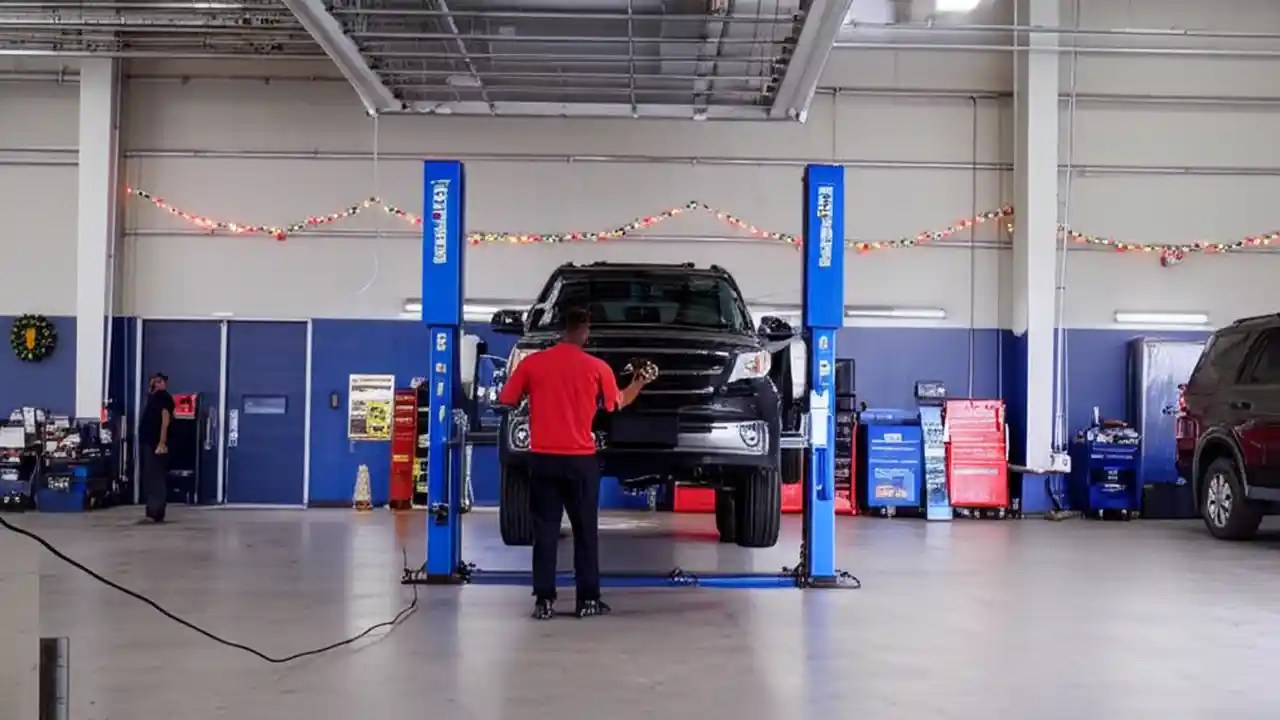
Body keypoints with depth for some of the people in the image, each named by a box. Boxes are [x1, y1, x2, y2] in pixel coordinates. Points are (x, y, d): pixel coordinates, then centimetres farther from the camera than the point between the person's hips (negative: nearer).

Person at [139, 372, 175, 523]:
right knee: (148, 480, 10)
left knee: (155, 479, -11)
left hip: (156, 444, -10)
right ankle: (152, 512, 14)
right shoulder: (152, 396, 18)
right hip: (146, 442, 10)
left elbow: (165, 420, -19)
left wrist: (162, 443, -26)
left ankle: (156, 514, -13)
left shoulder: (164, 397, -8)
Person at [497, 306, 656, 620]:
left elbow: (506, 401, 7)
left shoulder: (532, 363, -2)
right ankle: (588, 599, 10)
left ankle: (544, 600, 1)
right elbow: (617, 404, 13)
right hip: (580, 459, -1)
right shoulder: (596, 367, -2)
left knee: (545, 530, 5)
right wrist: (641, 381, 27)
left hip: (543, 458, 1)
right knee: (585, 531, 9)